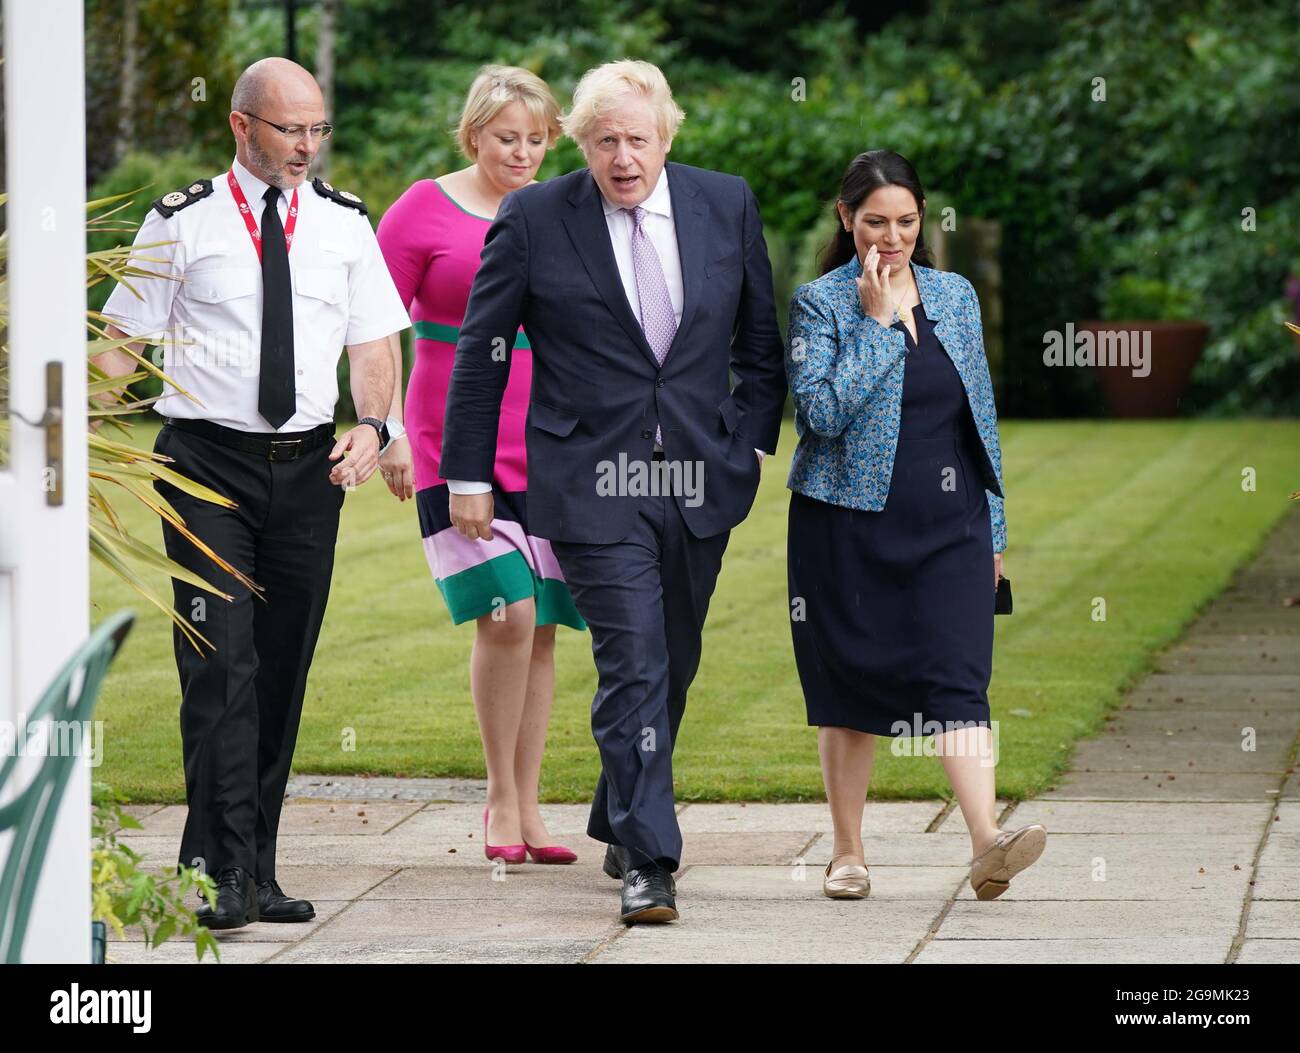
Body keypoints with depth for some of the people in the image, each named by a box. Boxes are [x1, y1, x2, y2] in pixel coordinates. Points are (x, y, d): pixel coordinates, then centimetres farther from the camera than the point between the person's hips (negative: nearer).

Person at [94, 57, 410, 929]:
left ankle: (261, 867, 13)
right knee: (221, 663, -12)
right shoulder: (182, 224, 0)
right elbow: (125, 342, 1)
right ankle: (226, 873, -14)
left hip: (308, 465, 4)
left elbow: (373, 345, 10)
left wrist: (371, 427, -9)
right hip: (207, 463, -4)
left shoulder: (345, 225, 10)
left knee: (285, 668, 6)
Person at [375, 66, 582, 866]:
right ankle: (501, 798, 2)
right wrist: (391, 429, -10)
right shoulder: (427, 210, -1)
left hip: (549, 453, 4)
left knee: (542, 628, 4)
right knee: (507, 614, -15)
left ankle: (527, 808, 14)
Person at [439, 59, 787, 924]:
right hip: (593, 486, -4)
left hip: (701, 481, 4)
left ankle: (620, 824, 34)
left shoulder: (728, 205, 4)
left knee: (673, 666, 14)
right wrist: (469, 476, 2)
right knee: (633, 665, -12)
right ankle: (648, 861, -11)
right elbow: (481, 353, 2)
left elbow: (761, 340, 14)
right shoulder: (534, 220, -5)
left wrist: (751, 445, 5)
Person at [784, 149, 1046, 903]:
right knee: (852, 679, 4)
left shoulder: (956, 296, 10)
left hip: (949, 523, 2)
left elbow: (982, 415, 15)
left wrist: (994, 528, 14)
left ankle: (987, 840, -24)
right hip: (849, 522, -2)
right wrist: (877, 319, -15)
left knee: (958, 672, -12)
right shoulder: (821, 303, -2)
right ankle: (848, 852, 14)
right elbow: (825, 411, -16)